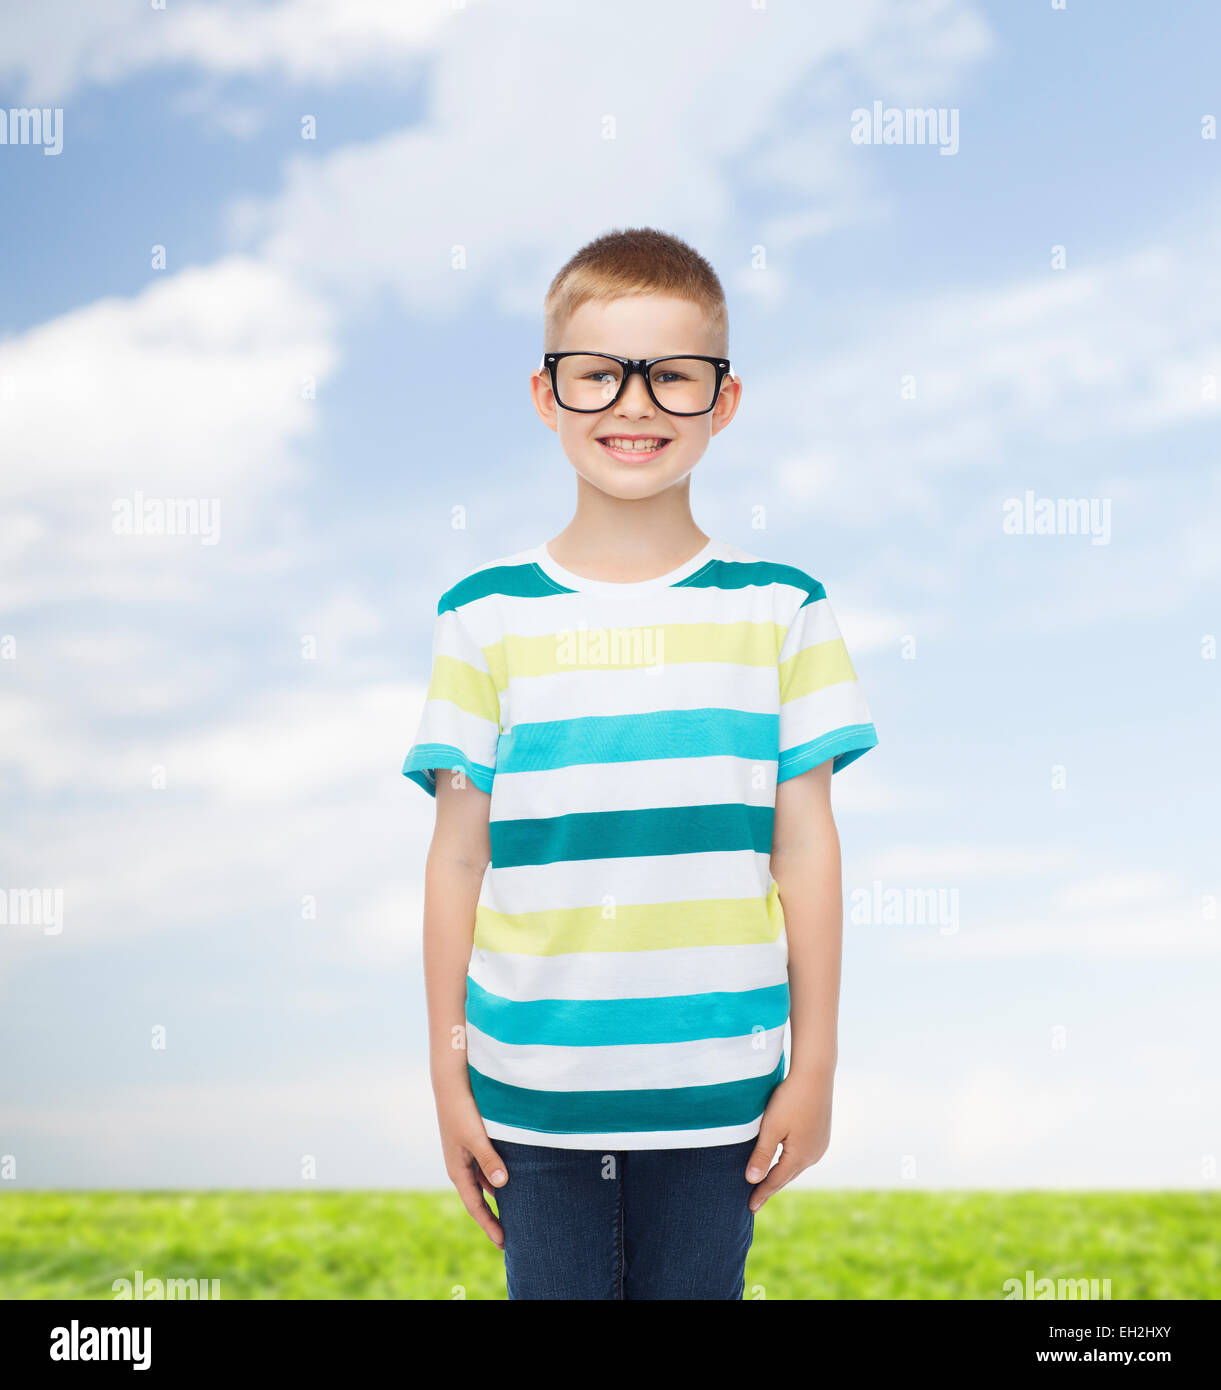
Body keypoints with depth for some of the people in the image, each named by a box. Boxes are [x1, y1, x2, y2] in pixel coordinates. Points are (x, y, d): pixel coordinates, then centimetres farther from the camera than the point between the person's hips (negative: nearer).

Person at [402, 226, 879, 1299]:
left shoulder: (779, 609, 0)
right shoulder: (488, 617, -1)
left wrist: (815, 1067, 3)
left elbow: (806, 851, 2)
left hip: (716, 1094, 0)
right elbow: (458, 857, 2)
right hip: (534, 1092, 0)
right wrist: (447, 1070, 3)